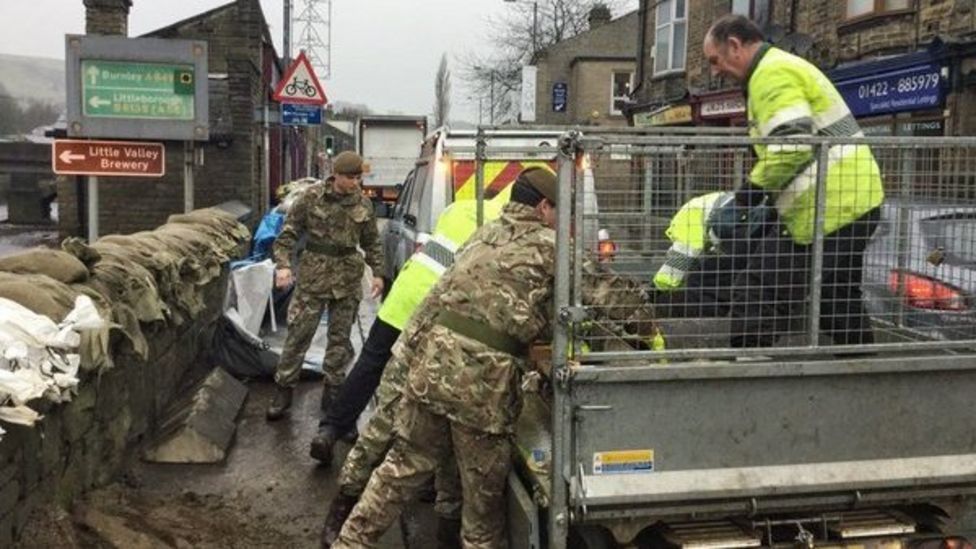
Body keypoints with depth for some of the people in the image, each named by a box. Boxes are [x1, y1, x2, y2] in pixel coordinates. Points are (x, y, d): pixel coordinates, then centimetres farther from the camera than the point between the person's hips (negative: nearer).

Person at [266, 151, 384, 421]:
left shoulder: (363, 204, 3)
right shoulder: (312, 196, -7)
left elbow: (372, 241, 14)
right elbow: (289, 231, -4)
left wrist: (377, 272, 9)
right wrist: (283, 264, -16)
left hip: (348, 277, 3)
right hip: (314, 274, -3)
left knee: (340, 336, 9)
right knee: (299, 333, -1)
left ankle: (332, 390, 21)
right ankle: (284, 389, 10)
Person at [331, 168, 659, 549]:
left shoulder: (485, 233, 20)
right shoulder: (549, 246, 1)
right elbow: (602, 292, 3)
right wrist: (647, 325, 18)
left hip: (430, 357, 6)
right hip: (480, 377, -6)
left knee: (407, 460, 18)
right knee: (483, 484, 11)